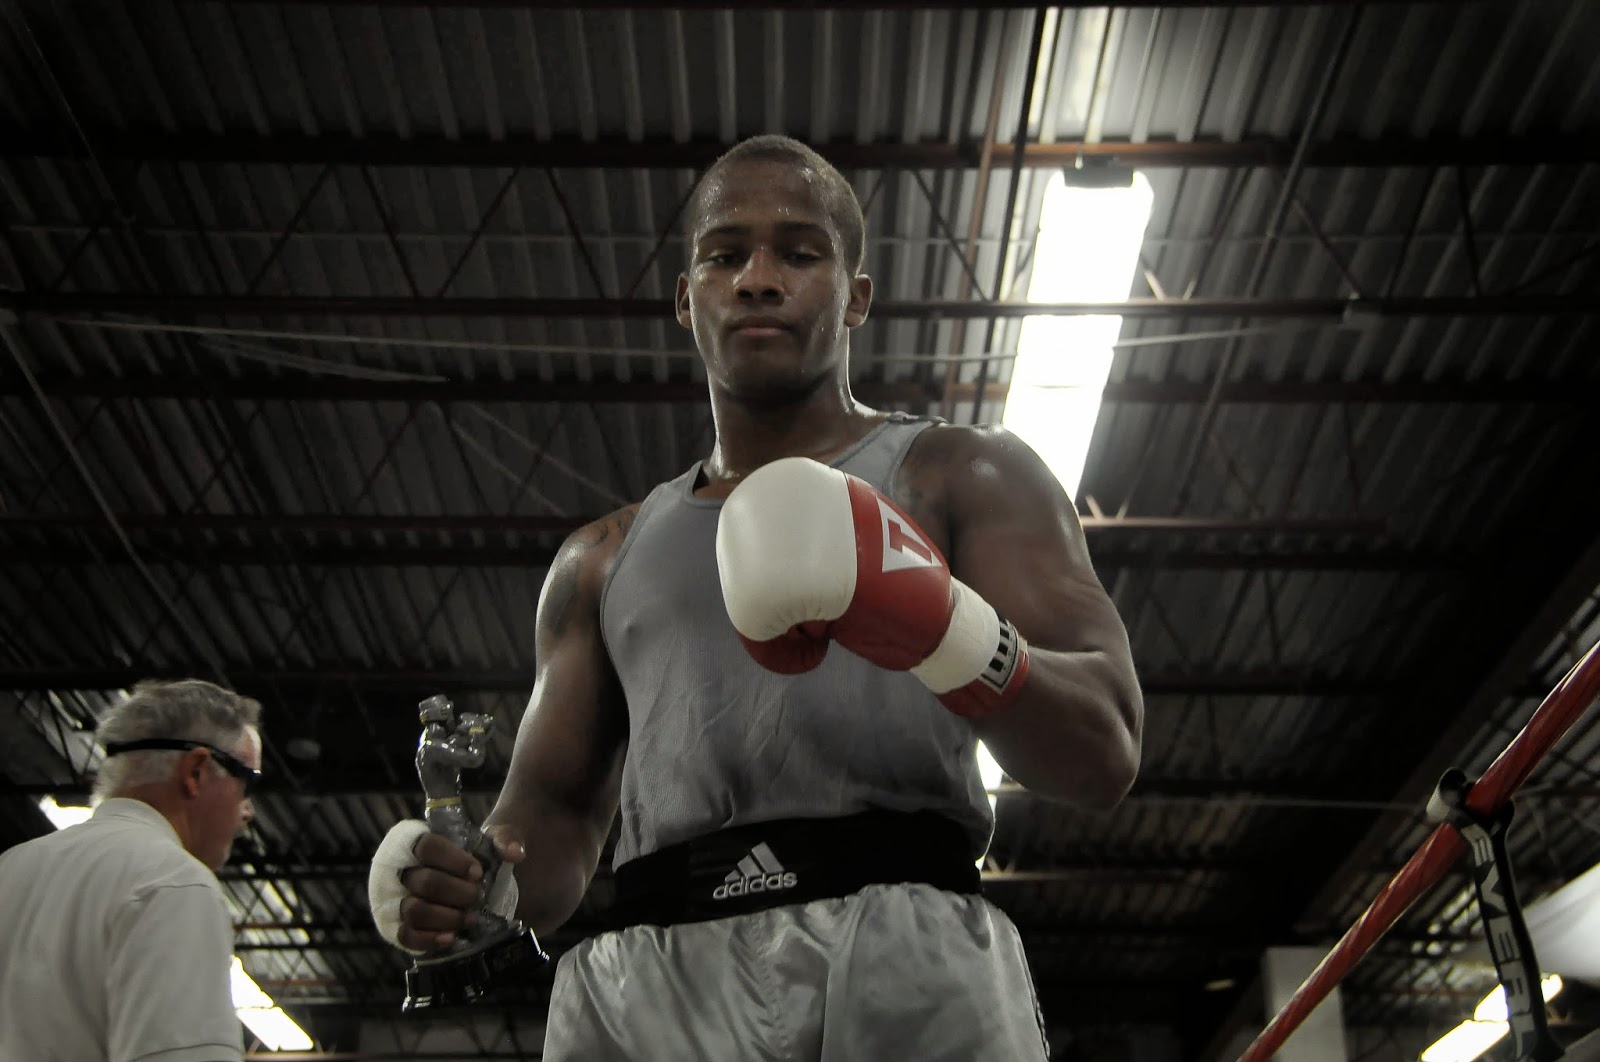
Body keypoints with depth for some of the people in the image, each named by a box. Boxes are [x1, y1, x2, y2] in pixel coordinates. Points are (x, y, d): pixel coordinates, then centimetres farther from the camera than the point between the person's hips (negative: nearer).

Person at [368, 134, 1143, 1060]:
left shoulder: (965, 477, 9)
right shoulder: (604, 558, 22)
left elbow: (1106, 755, -2)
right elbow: (554, 815, 20)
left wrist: (949, 632, -21)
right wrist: (470, 888, -3)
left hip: (900, 958, -2)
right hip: (647, 981, 3)